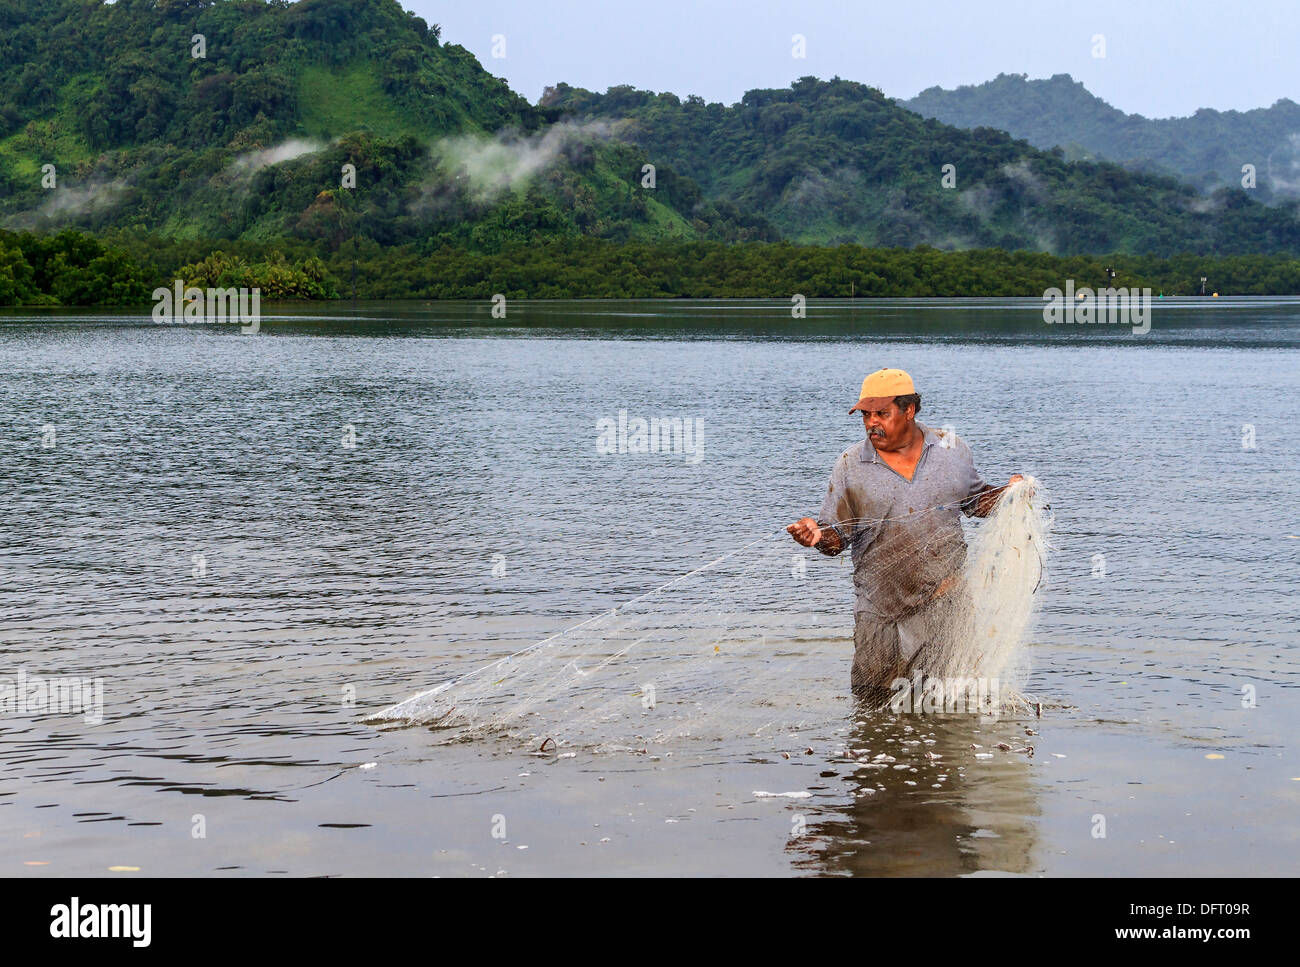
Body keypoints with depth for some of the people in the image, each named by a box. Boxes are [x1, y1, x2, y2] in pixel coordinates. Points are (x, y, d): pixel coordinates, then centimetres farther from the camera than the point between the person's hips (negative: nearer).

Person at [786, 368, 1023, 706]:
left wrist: (1008, 494, 1)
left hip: (947, 602, 0)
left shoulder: (952, 450, 5)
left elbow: (975, 501, 20)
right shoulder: (850, 466, 0)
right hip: (880, 610, 0)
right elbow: (837, 535, 2)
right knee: (873, 703, 5)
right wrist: (816, 535, -20)